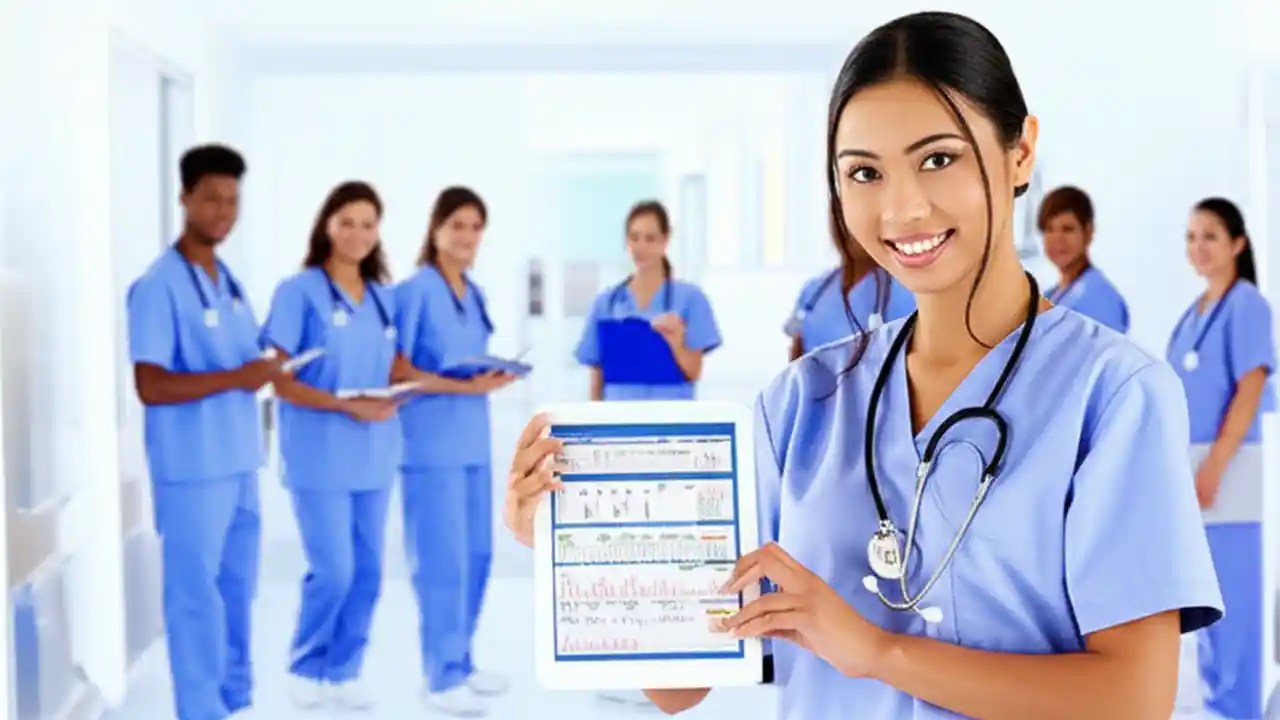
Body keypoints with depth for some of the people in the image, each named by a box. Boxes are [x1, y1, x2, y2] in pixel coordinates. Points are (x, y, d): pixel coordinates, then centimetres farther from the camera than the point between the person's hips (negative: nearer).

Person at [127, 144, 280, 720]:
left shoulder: (230, 281, 13)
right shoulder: (158, 285, -12)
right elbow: (151, 387, -18)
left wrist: (266, 368, -2)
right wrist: (238, 377, -24)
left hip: (240, 460, 8)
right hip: (192, 466, -8)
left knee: (237, 587, 15)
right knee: (196, 592, 1)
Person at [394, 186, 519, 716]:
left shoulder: (474, 294, 14)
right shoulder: (415, 290, -10)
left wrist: (491, 378, 4)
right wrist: (462, 387, -20)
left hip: (474, 440, 8)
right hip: (432, 443, -8)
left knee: (476, 557, 11)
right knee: (442, 562, -4)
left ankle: (460, 663, 24)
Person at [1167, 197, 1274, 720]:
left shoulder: (1246, 305, -8)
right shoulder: (1195, 311, 15)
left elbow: (1250, 389, -14)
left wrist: (1213, 467, -19)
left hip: (1226, 466, -8)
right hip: (1189, 466, 8)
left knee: (1230, 594, -4)